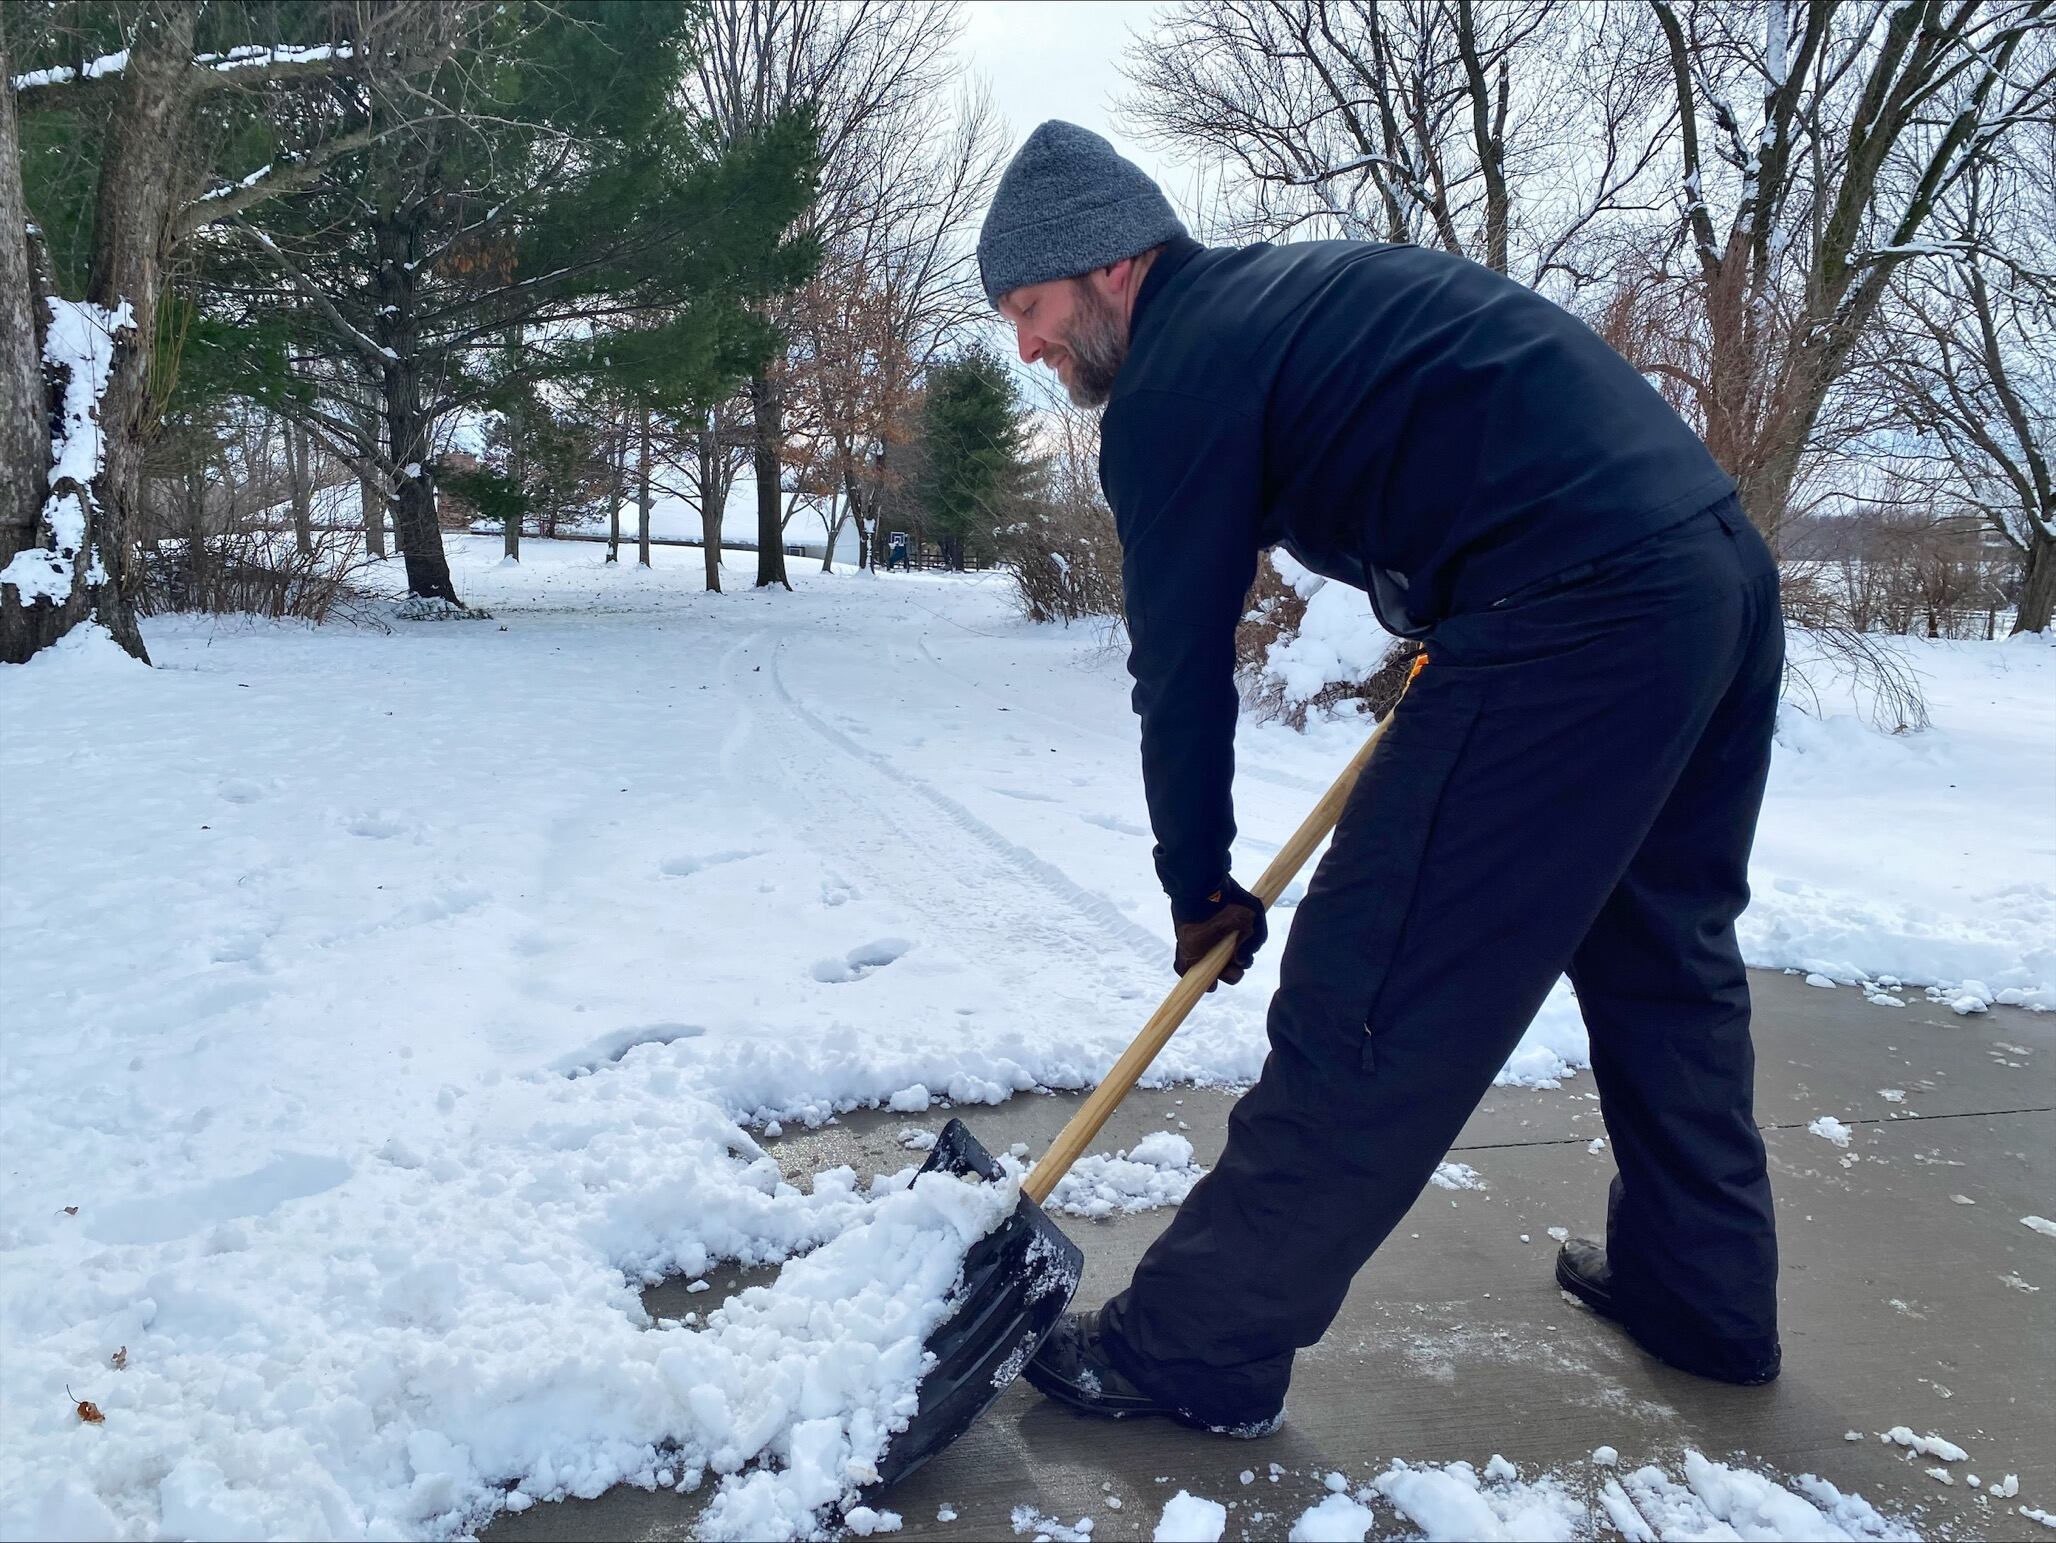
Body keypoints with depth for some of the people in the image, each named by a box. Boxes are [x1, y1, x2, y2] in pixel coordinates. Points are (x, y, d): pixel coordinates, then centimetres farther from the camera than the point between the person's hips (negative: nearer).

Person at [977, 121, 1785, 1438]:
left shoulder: (1179, 374, -5)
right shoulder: (1297, 285, 23)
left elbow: (1184, 668, -2)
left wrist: (1200, 888, 10)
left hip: (1577, 614, -10)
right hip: (1729, 570, 10)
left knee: (1375, 989, -5)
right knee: (1664, 949, 21)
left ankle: (1197, 1347, 7)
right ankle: (1706, 1293, 37)